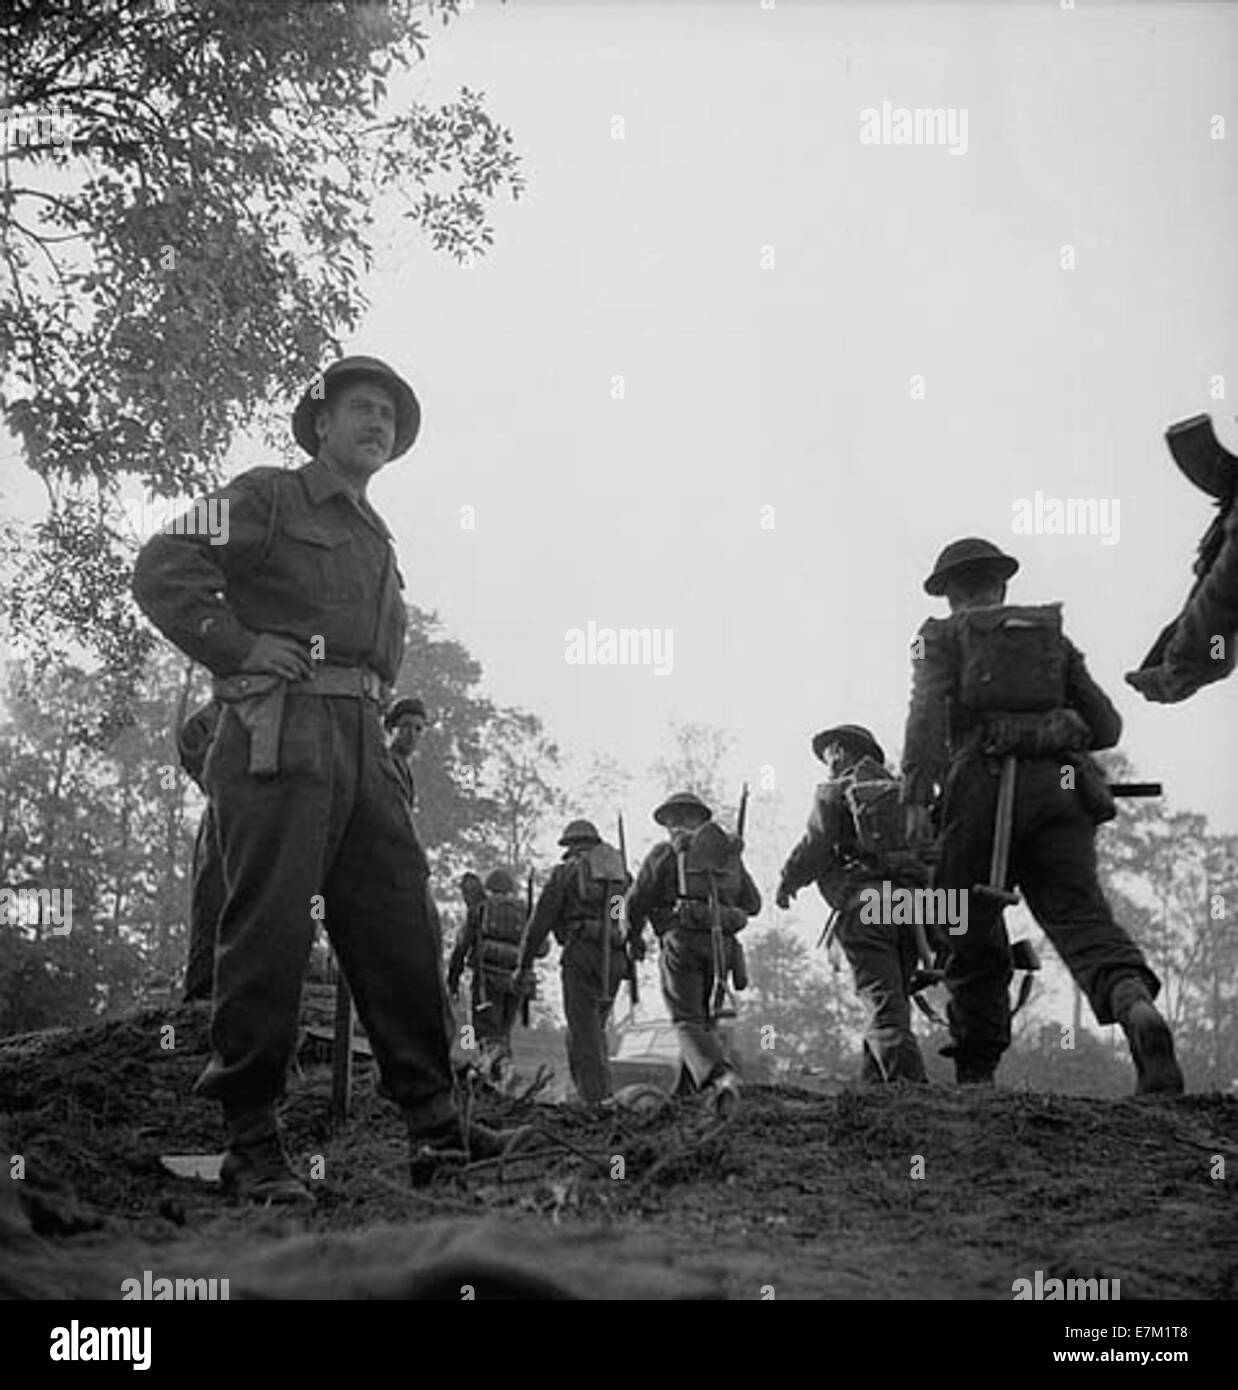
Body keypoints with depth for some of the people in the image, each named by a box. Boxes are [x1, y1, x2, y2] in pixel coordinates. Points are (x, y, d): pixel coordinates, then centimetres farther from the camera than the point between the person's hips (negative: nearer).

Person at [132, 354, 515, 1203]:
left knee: (398, 924, 0)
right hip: (280, 736, -7)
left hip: (362, 743, 7)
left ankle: (432, 1120, 3)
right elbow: (163, 571, -6)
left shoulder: (377, 539, 27)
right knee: (269, 933, -9)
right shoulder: (266, 498, 5)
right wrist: (238, 649, -13)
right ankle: (252, 1146, -4)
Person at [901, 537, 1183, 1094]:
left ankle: (976, 1072, 9)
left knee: (973, 935, 8)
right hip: (1061, 787, 2)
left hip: (981, 784, -2)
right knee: (1080, 913, -8)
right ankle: (1135, 1002, -37)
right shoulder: (1054, 635, 26)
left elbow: (928, 714, -3)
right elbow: (1106, 726, 19)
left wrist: (916, 798, -12)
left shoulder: (943, 635, 16)